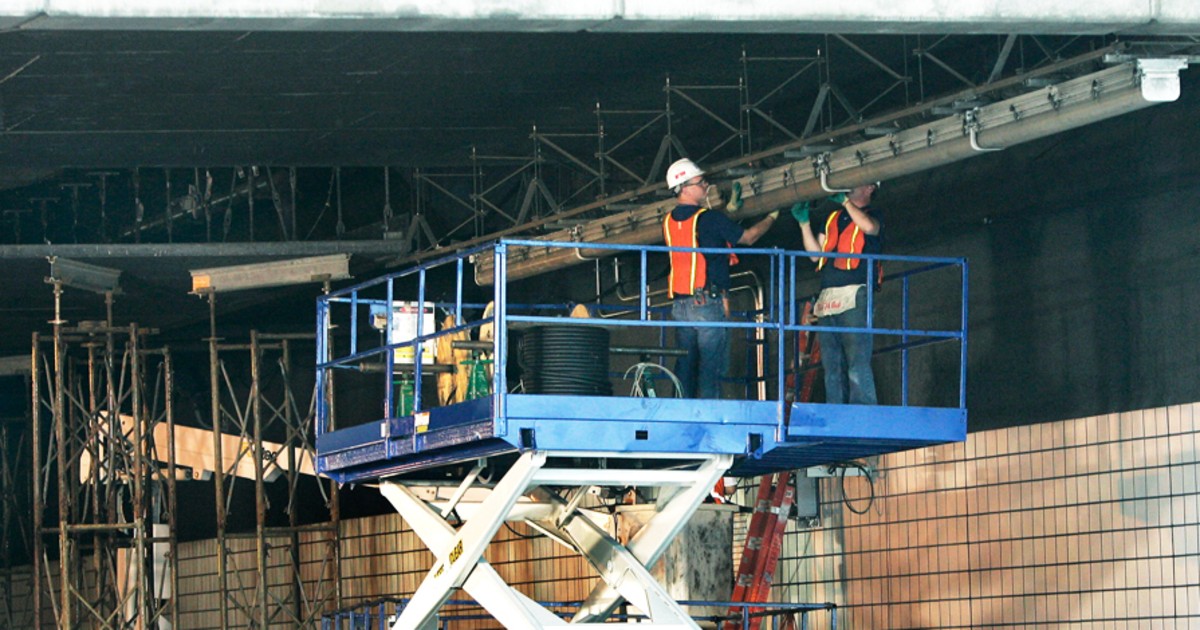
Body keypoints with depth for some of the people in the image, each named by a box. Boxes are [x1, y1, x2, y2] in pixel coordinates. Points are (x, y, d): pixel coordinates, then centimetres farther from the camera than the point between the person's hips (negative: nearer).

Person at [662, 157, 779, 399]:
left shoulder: (668, 221, 9)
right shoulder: (710, 218, -11)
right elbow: (747, 237, 3)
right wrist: (771, 218, 21)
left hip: (679, 304, 6)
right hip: (708, 303, -6)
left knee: (685, 367, 9)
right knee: (711, 368, -5)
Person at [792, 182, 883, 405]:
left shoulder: (874, 215, 10)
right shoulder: (832, 218, 25)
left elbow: (869, 227, -15)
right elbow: (815, 254, 17)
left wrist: (845, 201, -8)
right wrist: (804, 222, 9)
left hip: (855, 296, -6)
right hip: (828, 300, 6)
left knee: (857, 363, -16)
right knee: (832, 366, 2)